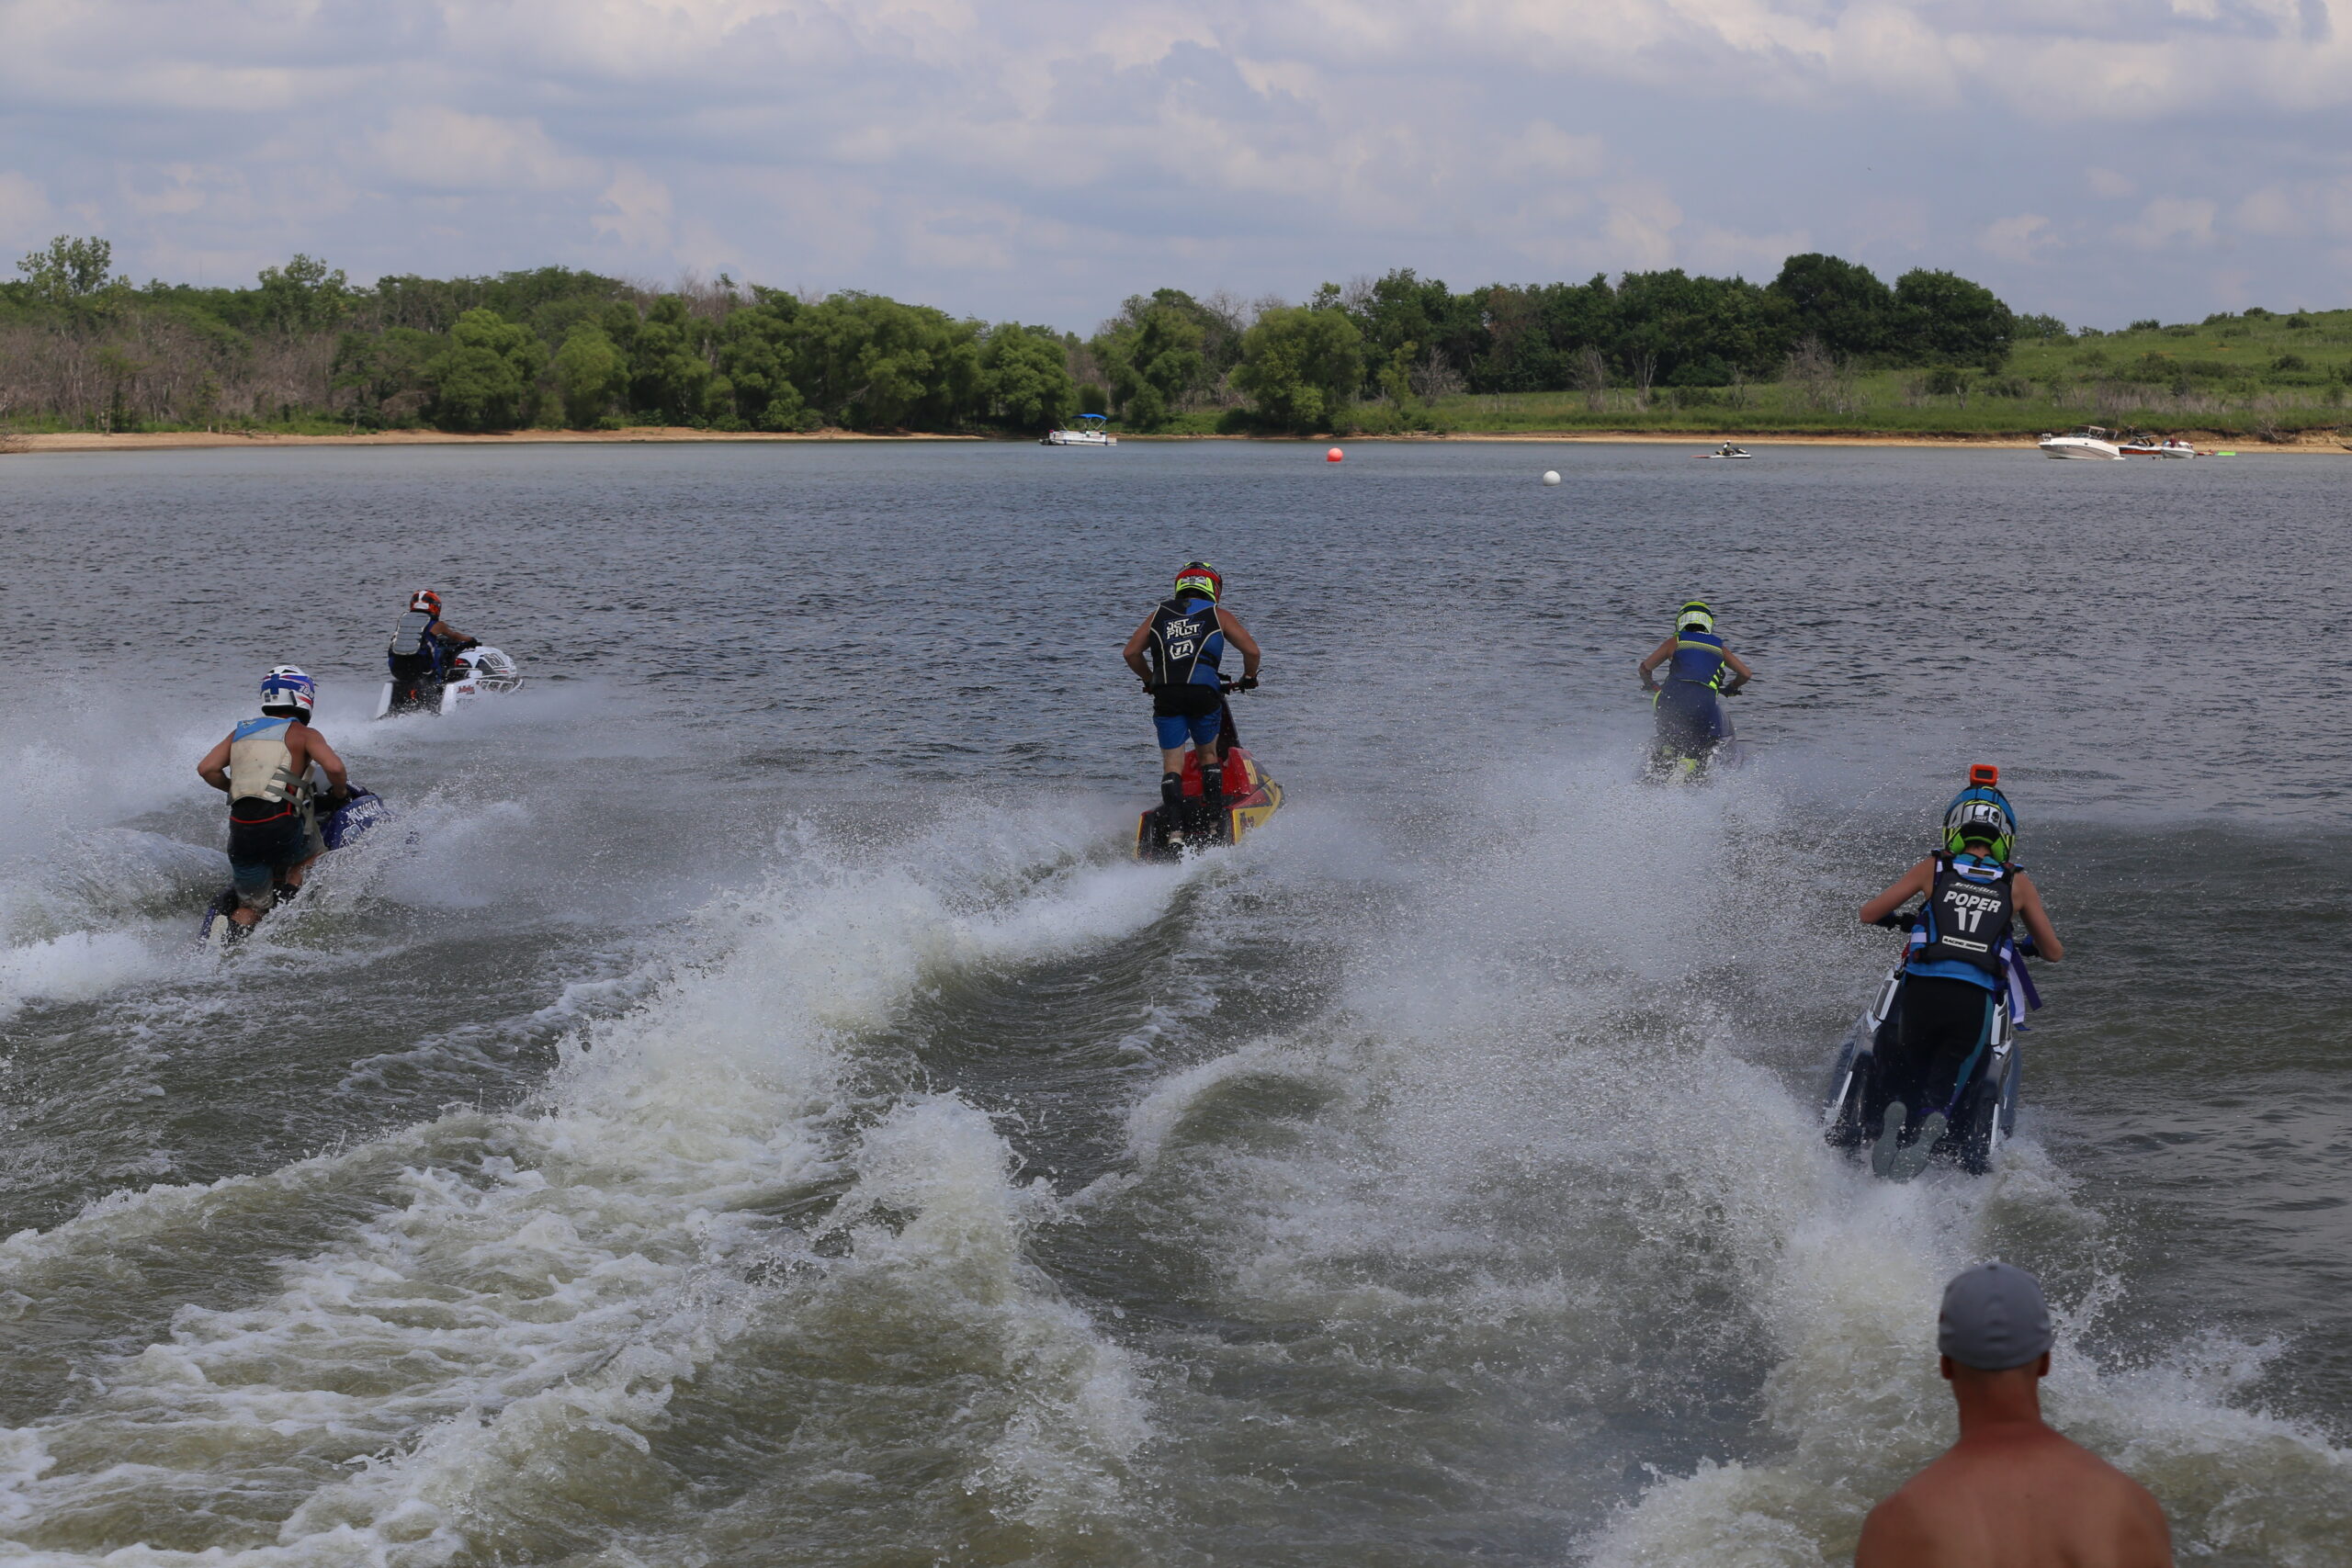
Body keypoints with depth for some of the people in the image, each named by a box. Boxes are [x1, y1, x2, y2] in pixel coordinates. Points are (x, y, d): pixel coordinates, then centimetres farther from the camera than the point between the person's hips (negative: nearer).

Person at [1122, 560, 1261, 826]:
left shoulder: (1159, 615, 21)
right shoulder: (1218, 615, 14)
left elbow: (1131, 653, 17)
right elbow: (1251, 650, 7)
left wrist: (1150, 680, 31)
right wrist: (1249, 677, 25)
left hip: (1166, 695, 1)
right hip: (1204, 693, -1)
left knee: (1172, 763, 1)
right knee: (1207, 754, 18)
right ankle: (1214, 818, 9)